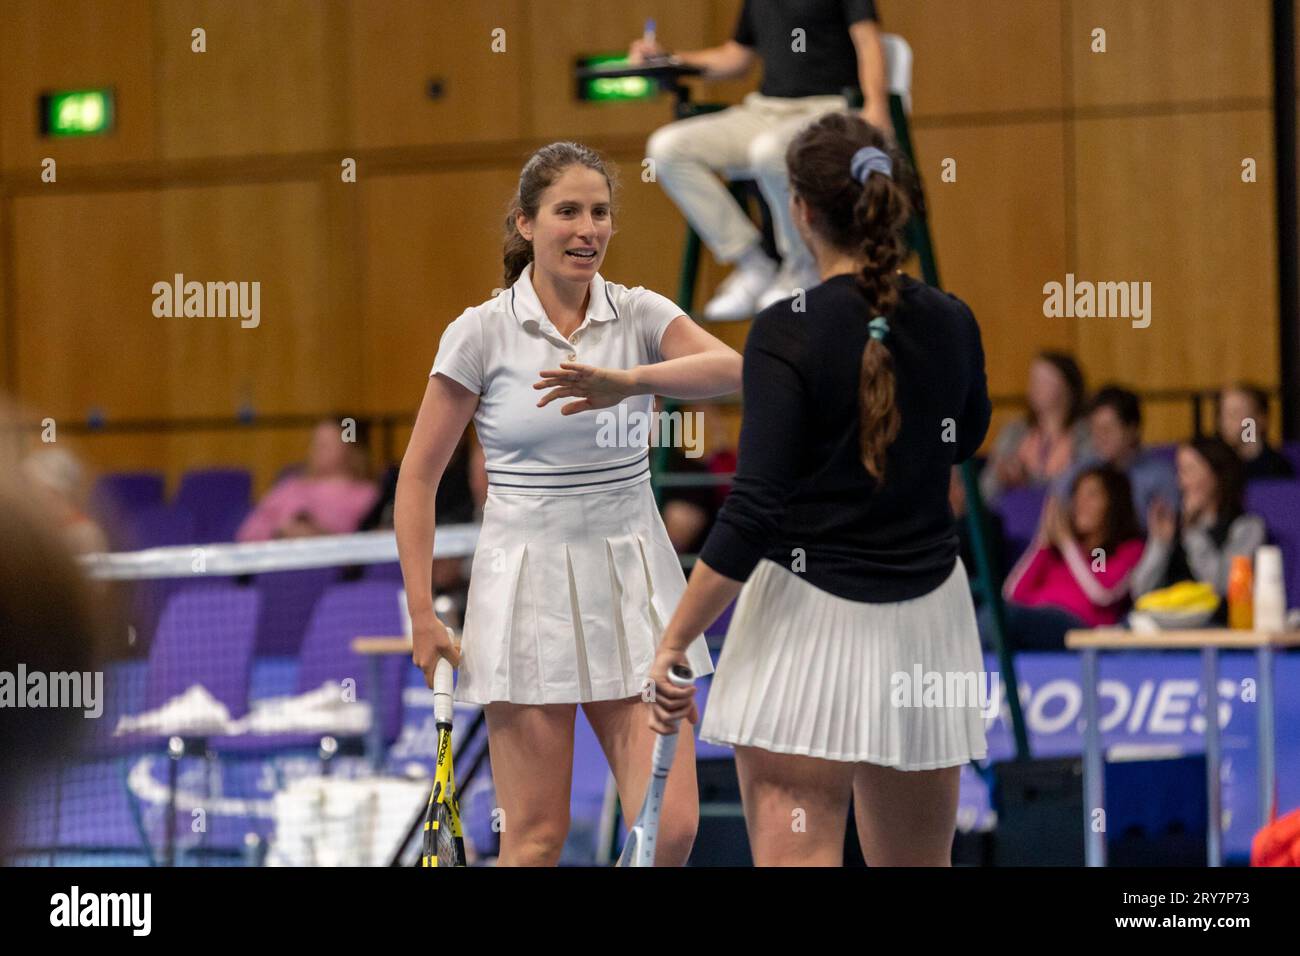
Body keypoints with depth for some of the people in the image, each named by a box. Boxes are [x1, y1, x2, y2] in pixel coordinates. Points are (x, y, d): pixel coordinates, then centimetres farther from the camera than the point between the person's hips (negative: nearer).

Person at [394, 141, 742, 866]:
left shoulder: (640, 315, 1)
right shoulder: (481, 333, -3)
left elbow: (733, 370, -20)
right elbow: (419, 478, 2)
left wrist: (629, 382, -38)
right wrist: (422, 614, -4)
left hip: (633, 589, 2)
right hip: (529, 593, -2)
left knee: (673, 825, -6)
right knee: (537, 836, -1)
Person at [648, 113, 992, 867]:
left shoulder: (788, 332, -13)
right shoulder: (950, 324, 2)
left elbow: (753, 514, -17)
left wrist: (673, 644, -12)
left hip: (808, 620, -5)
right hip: (926, 617, 5)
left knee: (794, 855, -8)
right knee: (918, 863, 14)